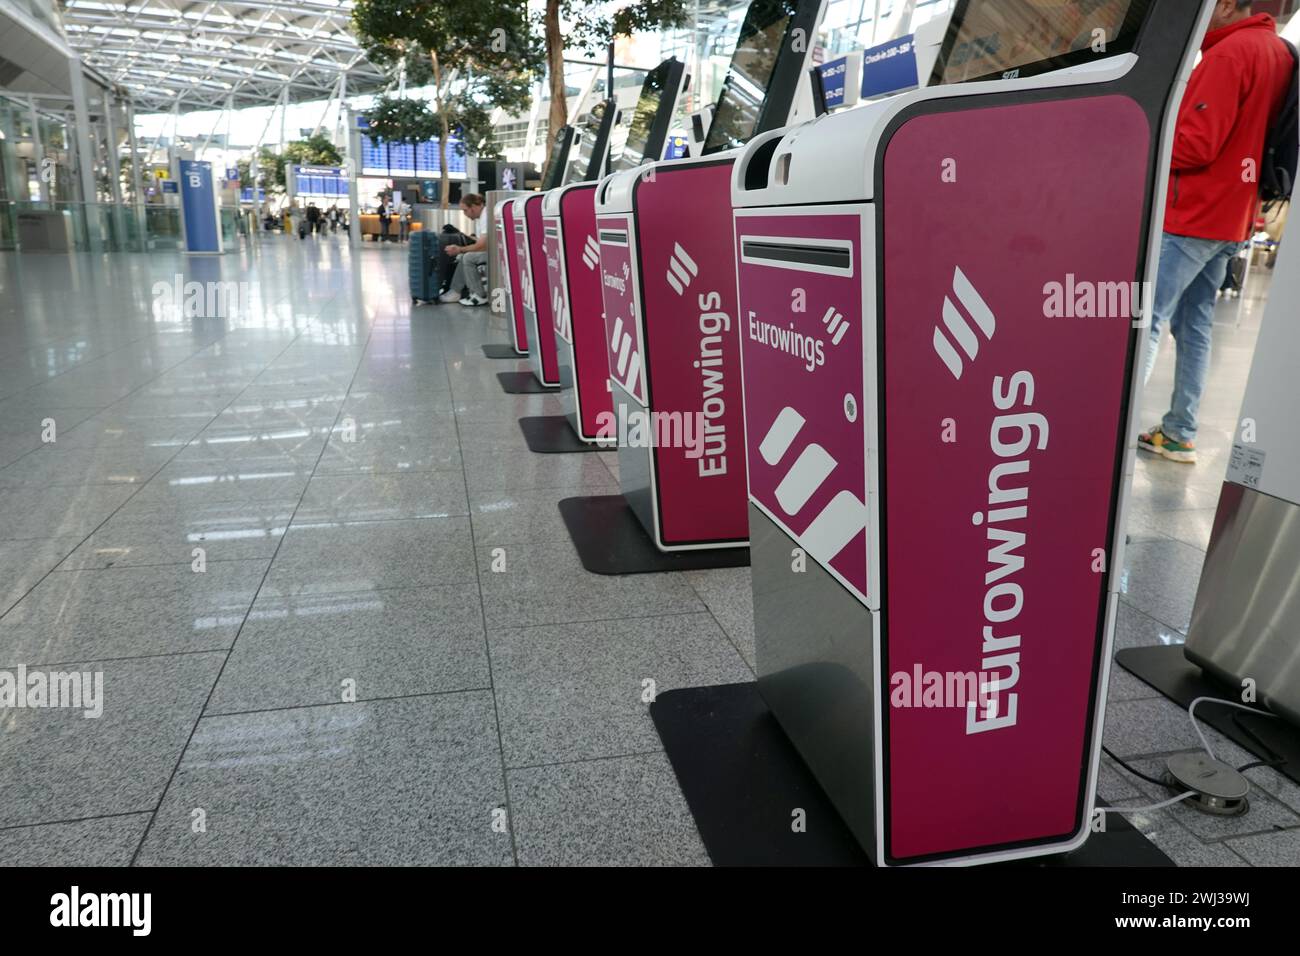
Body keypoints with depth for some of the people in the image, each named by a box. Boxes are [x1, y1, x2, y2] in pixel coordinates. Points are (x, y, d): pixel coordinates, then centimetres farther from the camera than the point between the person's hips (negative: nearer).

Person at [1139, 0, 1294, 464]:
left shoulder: (1230, 51, -13)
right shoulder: (1279, 52, 17)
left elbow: (1194, 145, -19)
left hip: (1192, 215, -9)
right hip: (1229, 217, 9)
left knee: (1144, 322, -10)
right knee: (1194, 328, 9)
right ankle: (1179, 434, 12)